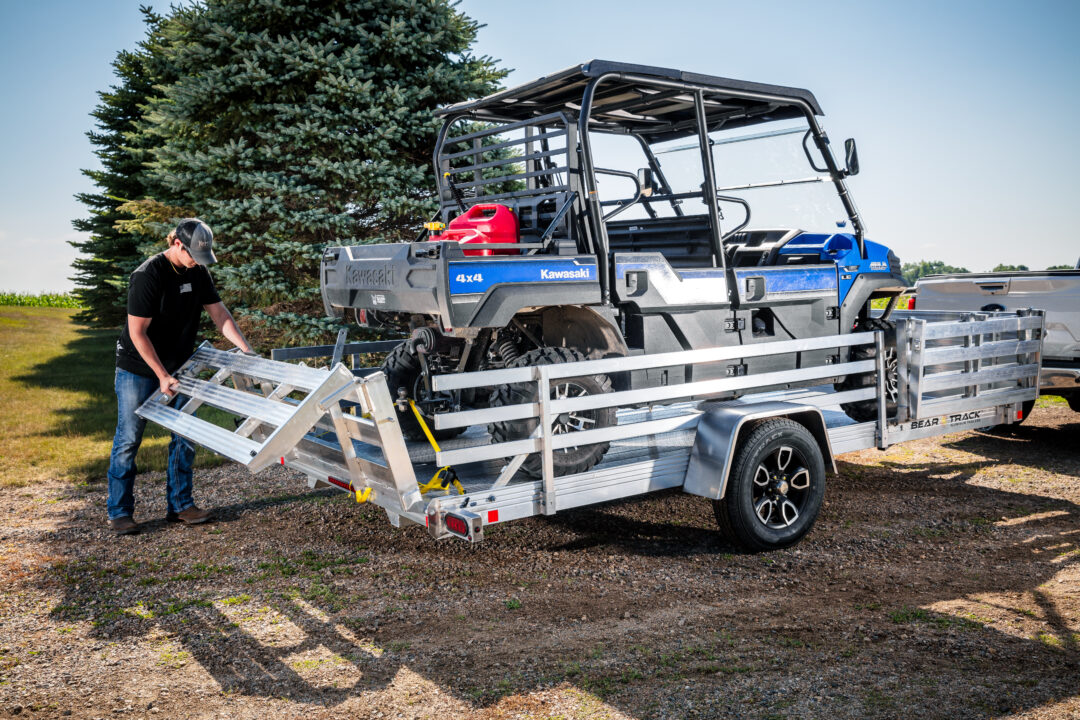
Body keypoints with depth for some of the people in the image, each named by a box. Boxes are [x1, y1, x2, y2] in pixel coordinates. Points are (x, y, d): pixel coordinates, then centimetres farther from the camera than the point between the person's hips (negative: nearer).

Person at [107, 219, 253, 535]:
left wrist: (246, 350, -9)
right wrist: (162, 376, -22)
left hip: (178, 367, 6)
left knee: (185, 436, 4)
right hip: (138, 369, -6)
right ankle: (119, 512, 9)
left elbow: (219, 312, 3)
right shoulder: (148, 275, -21)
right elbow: (137, 333, -21)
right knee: (129, 439, -1)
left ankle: (180, 505, 14)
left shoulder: (198, 272, 0)